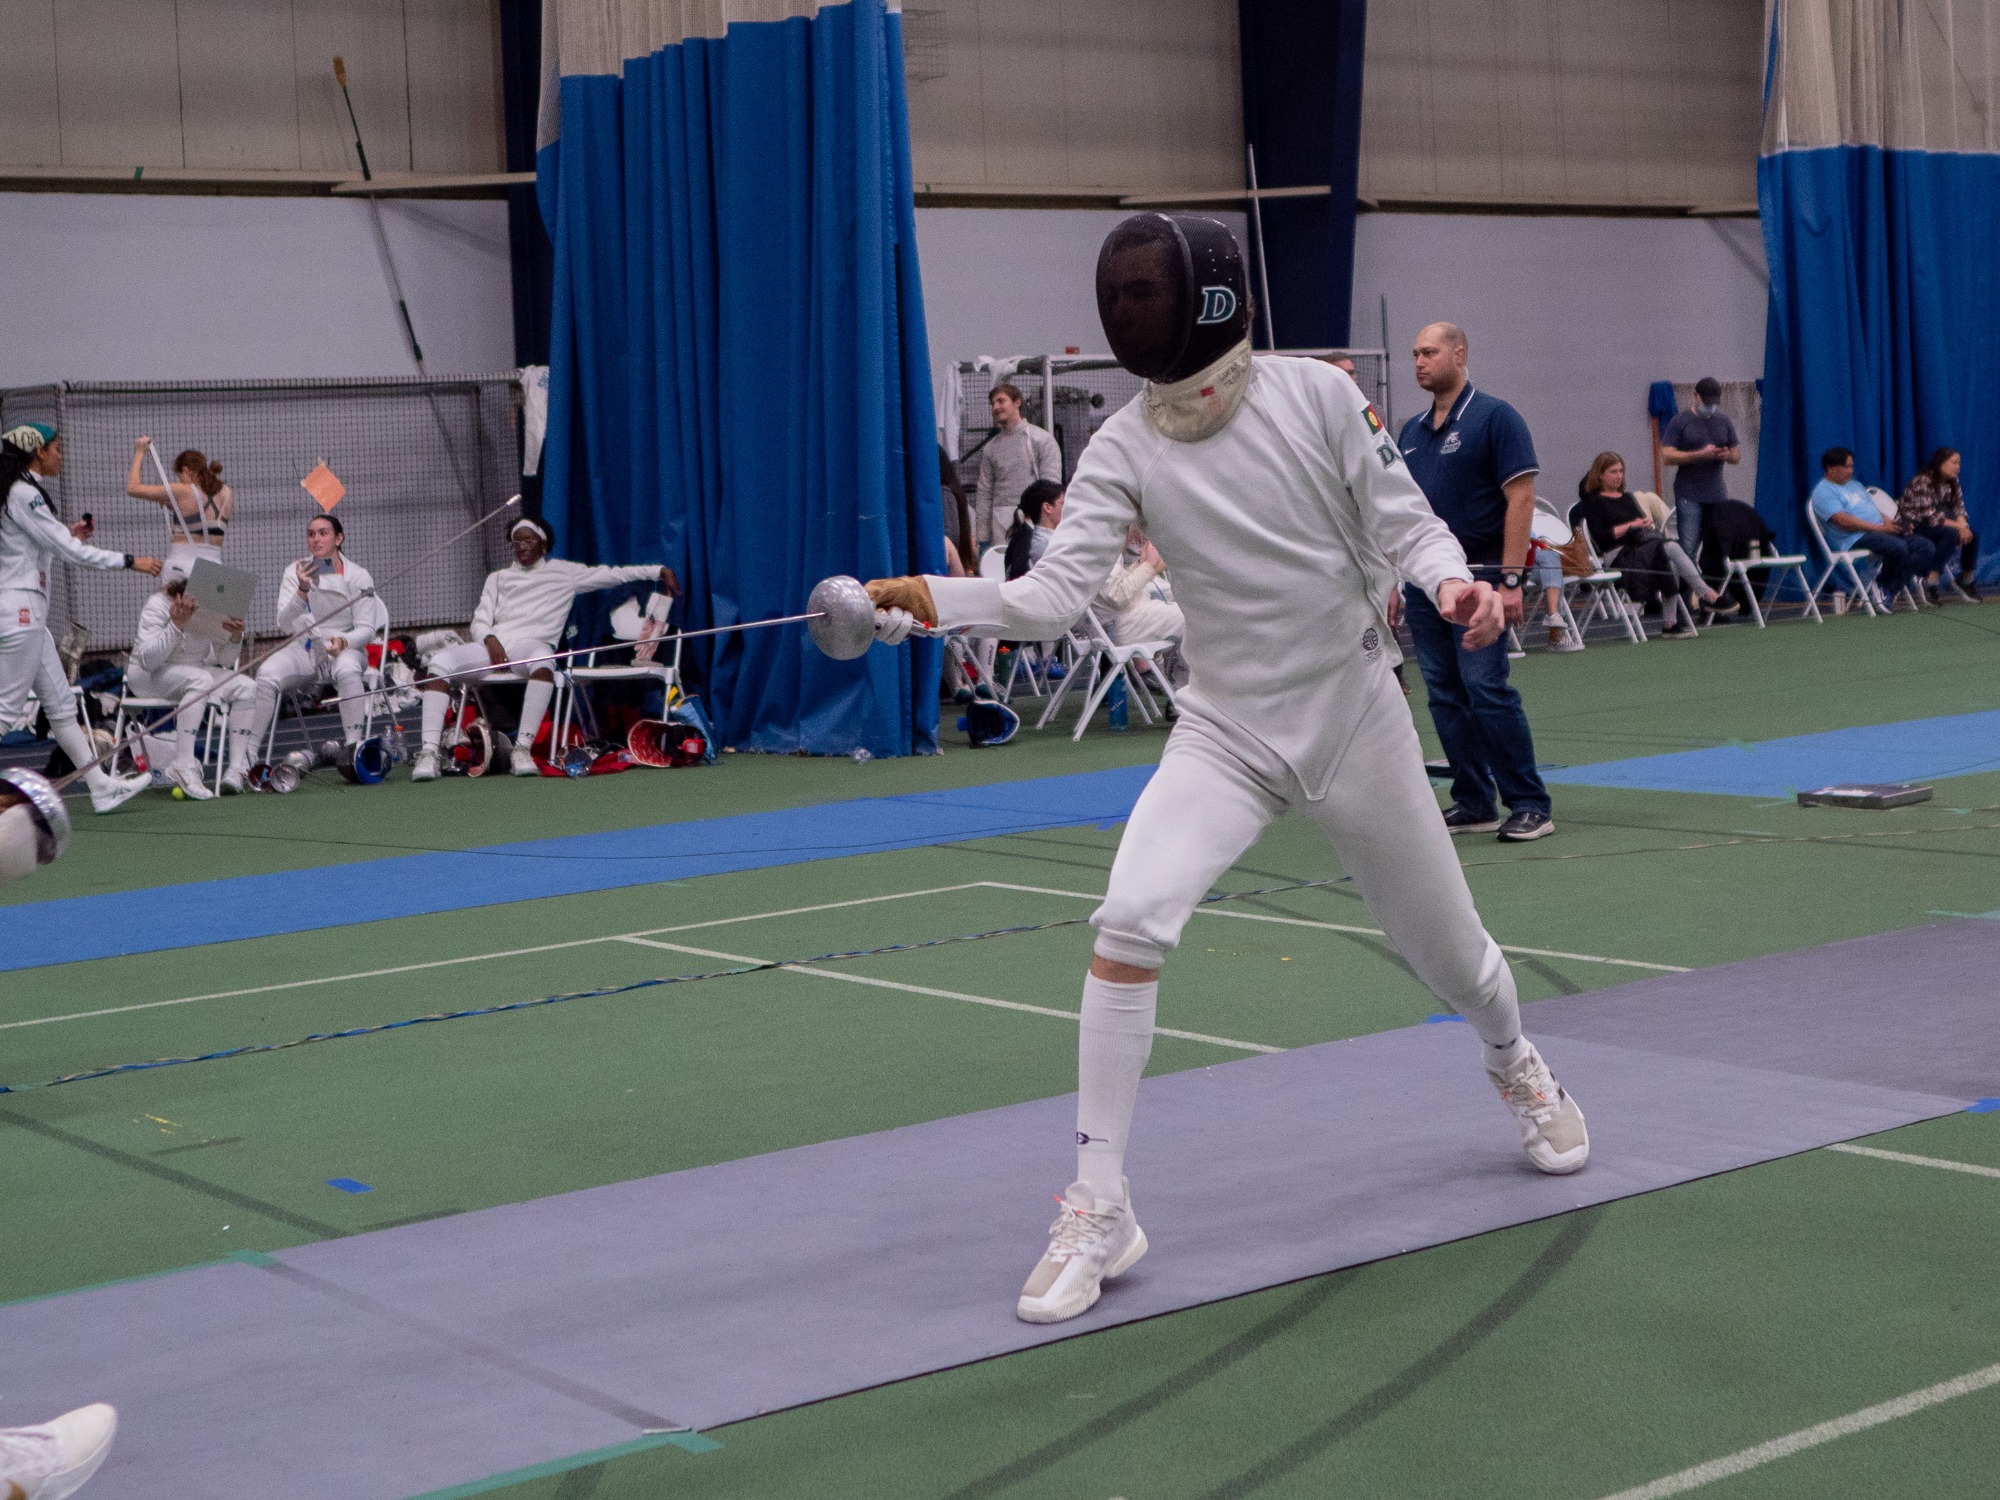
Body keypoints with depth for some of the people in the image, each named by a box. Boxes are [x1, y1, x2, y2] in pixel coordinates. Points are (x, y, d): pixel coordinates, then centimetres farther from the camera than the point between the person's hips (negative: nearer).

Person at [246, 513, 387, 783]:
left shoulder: (358, 576, 1)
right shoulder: (295, 572, 5)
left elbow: (366, 629, -5)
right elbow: (286, 626, -6)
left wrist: (343, 642, -26)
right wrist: (303, 590, -22)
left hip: (346, 649, -2)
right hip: (304, 649, 2)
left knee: (346, 669, -39)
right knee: (266, 675, -29)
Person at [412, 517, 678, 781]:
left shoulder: (563, 572, 23)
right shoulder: (497, 578, 30)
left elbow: (612, 574, 19)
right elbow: (480, 621, 20)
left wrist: (660, 570, 9)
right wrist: (490, 640, -5)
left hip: (532, 644, -3)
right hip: (493, 645, 3)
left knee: (542, 658, -42)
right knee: (440, 660, -27)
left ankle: (523, 749, -45)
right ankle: (429, 752, -35)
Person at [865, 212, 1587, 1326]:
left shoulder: (1317, 395, -12)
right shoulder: (1124, 449, -10)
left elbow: (1403, 521, -7)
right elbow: (1058, 596, -22)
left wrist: (1453, 582, -29)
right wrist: (935, 601, -39)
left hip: (1357, 723, 0)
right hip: (1226, 735, 0)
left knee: (1443, 941, 17)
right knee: (1129, 928, -24)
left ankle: (1517, 1066, 54)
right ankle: (1101, 1212, -15)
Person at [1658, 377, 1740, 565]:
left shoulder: (1724, 422, 13)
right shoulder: (1680, 421, 0)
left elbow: (1737, 455, 18)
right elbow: (1667, 456, -8)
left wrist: (1727, 455, -8)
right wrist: (1701, 454, -18)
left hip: (1717, 495, 4)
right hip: (1689, 497, -4)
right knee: (1688, 550, -9)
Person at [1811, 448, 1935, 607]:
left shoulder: (1855, 485, 26)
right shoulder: (1823, 491, -5)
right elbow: (1843, 521, -17)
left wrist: (1893, 524, 3)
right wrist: (1879, 527, -20)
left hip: (1881, 532, 9)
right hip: (1855, 539, -9)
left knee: (1924, 546, -8)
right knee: (1898, 547, -33)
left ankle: (1890, 588, -13)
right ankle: (1884, 585, -6)